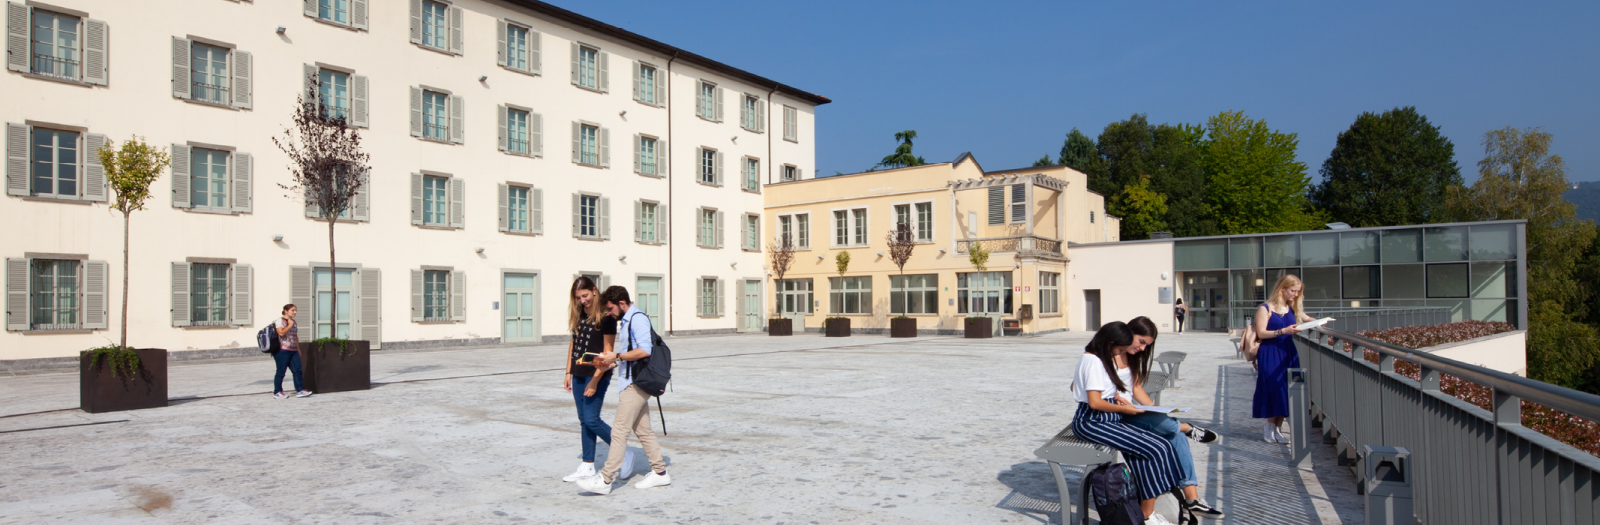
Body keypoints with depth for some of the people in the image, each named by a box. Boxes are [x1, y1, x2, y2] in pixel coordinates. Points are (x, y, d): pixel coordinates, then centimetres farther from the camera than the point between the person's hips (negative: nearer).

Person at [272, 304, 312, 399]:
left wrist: (298, 349, 23)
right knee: (281, 371, -2)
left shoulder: (294, 322, 19)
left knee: (297, 370, 0)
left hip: (293, 350, 7)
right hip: (283, 350, -7)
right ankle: (277, 392, 7)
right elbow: (281, 333, -20)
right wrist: (290, 325, -11)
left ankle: (300, 390, 1)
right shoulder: (280, 321, -4)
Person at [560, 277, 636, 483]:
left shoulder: (605, 316, -13)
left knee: (591, 419, -8)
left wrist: (596, 379, -18)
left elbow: (607, 351, -15)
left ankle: (624, 454, 9)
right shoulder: (579, 315, 9)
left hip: (597, 374, -8)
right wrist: (568, 372, 14)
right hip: (579, 373, 8)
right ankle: (588, 466, 20)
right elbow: (573, 343, 16)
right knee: (583, 420, 11)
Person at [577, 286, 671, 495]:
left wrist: (616, 356, -17)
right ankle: (660, 472, 19)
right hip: (632, 382, 10)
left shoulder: (637, 319, -13)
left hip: (635, 383, -10)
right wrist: (610, 360, 9)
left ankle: (605, 480, -5)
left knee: (619, 429, -8)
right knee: (642, 429, 13)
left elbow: (645, 350, -23)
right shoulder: (626, 321, 18)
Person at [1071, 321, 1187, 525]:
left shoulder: (1106, 357, 16)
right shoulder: (1092, 360, -16)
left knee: (1164, 445, -7)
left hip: (1110, 418, 10)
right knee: (1155, 451, -17)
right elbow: (1094, 402, -20)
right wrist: (1123, 409, -8)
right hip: (1091, 422, -10)